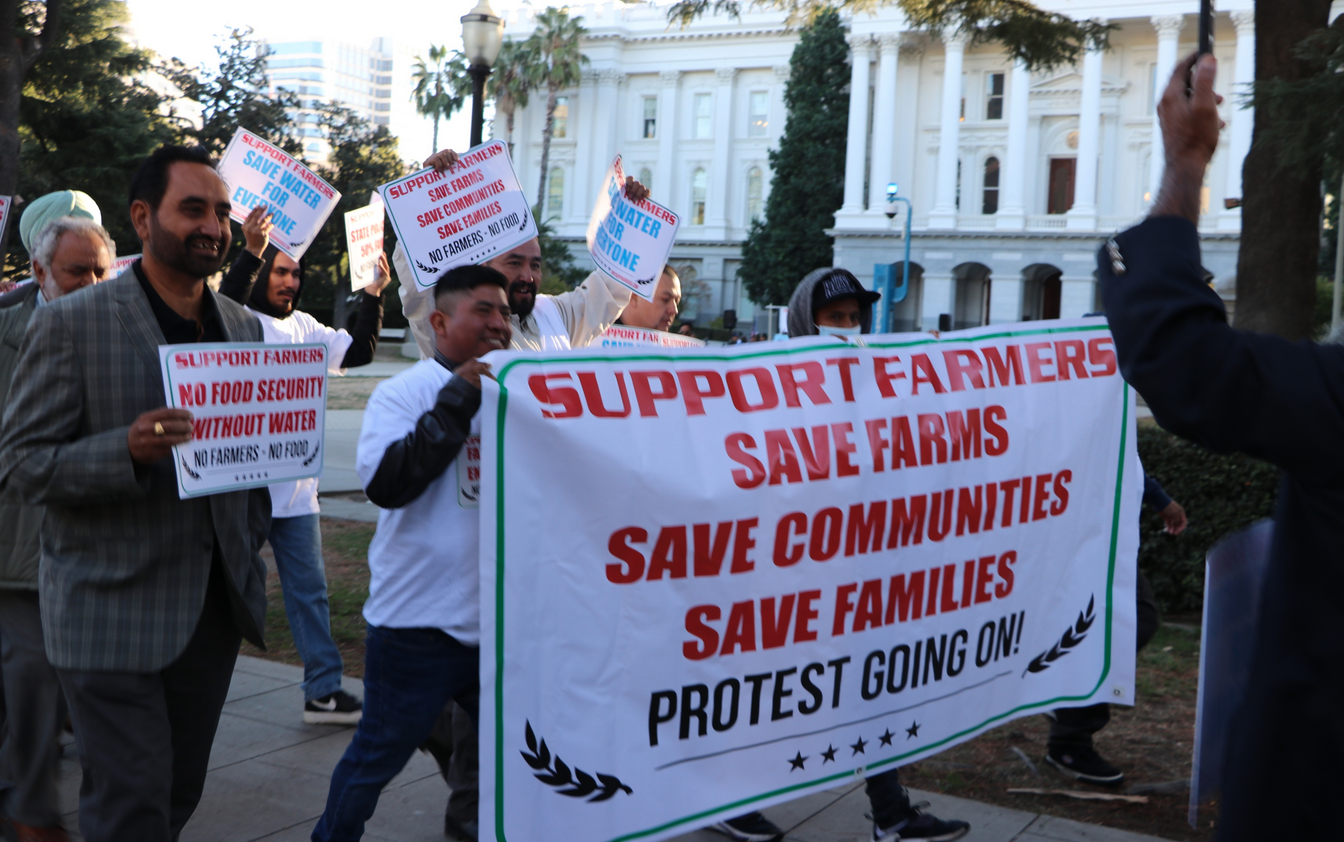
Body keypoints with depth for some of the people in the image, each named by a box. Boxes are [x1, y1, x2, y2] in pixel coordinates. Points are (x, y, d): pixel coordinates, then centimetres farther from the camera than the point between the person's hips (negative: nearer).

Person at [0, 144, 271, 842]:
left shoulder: (243, 327, 10)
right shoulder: (69, 323, -7)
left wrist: (251, 541, 8)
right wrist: (126, 450, -25)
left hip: (213, 611, 6)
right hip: (112, 619, -5)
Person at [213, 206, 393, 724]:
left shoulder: (305, 328, 12)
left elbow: (359, 352, 11)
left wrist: (374, 294, 2)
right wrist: (251, 252, -39)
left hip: (296, 488, 6)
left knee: (309, 589, 9)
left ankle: (324, 691, 15)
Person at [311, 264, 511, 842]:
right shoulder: (405, 392, -6)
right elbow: (385, 482, -22)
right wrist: (457, 402, -22)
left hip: (505, 620, 4)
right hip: (420, 620, -4)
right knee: (378, 754, 11)